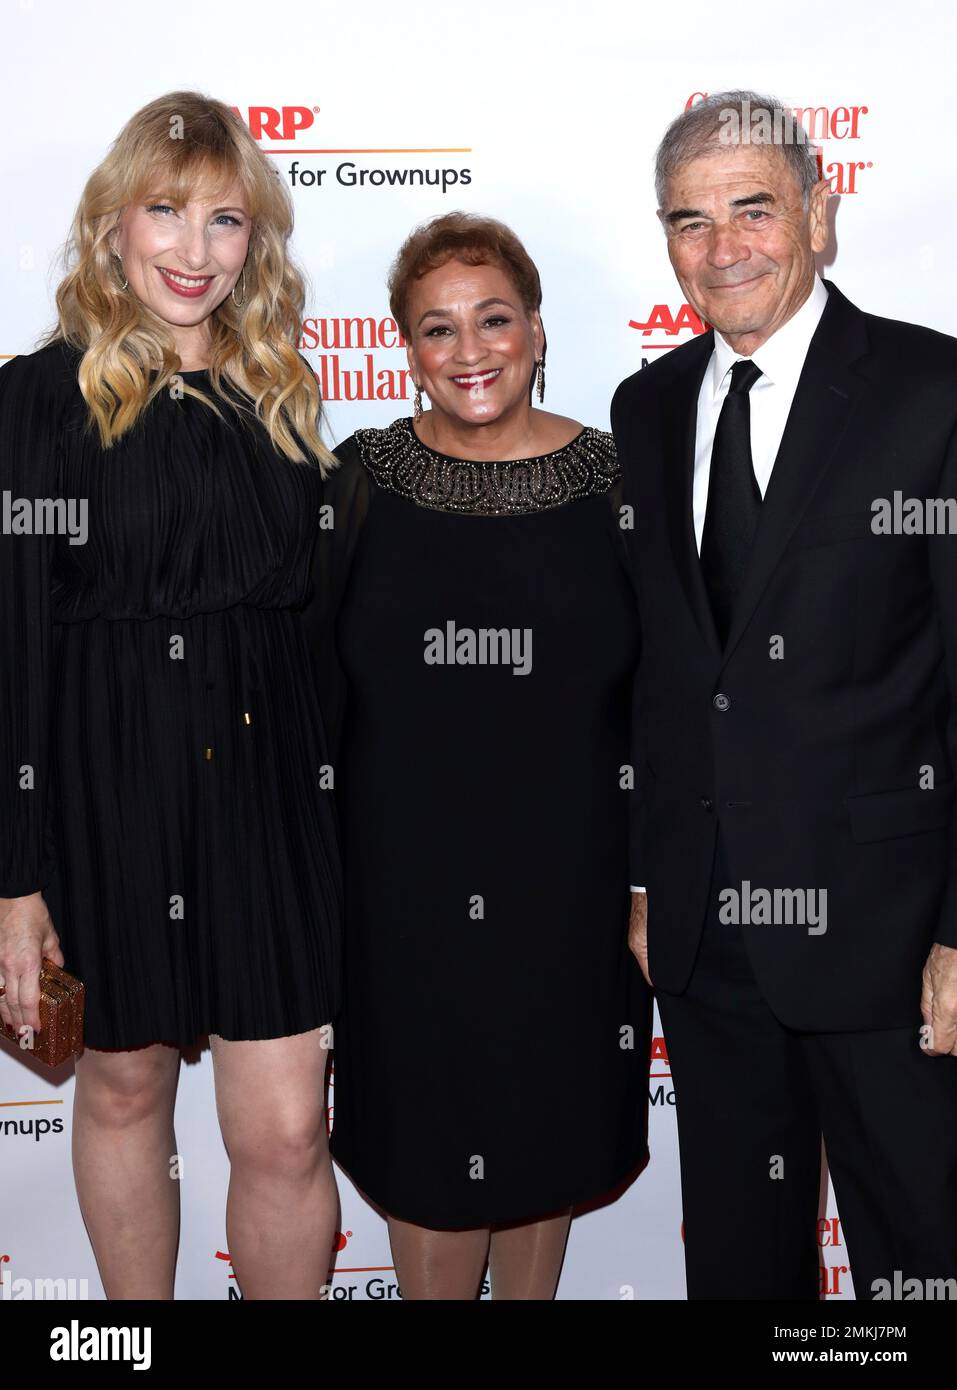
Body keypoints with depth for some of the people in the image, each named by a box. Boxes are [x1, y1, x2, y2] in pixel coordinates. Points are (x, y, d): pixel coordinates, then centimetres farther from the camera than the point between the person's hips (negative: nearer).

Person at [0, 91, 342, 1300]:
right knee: (123, 1085, 16)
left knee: (285, 1129, 0)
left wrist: (326, 802, 11)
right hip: (108, 783, -2)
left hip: (264, 782, 3)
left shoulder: (277, 392, 9)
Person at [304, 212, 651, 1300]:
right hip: (407, 875, 0)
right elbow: (315, 683, 0)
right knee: (426, 1133, 13)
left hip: (565, 870, 1)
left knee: (550, 1124, 18)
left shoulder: (608, 476, -3)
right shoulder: (365, 477, -3)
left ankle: (531, 1290, 43)